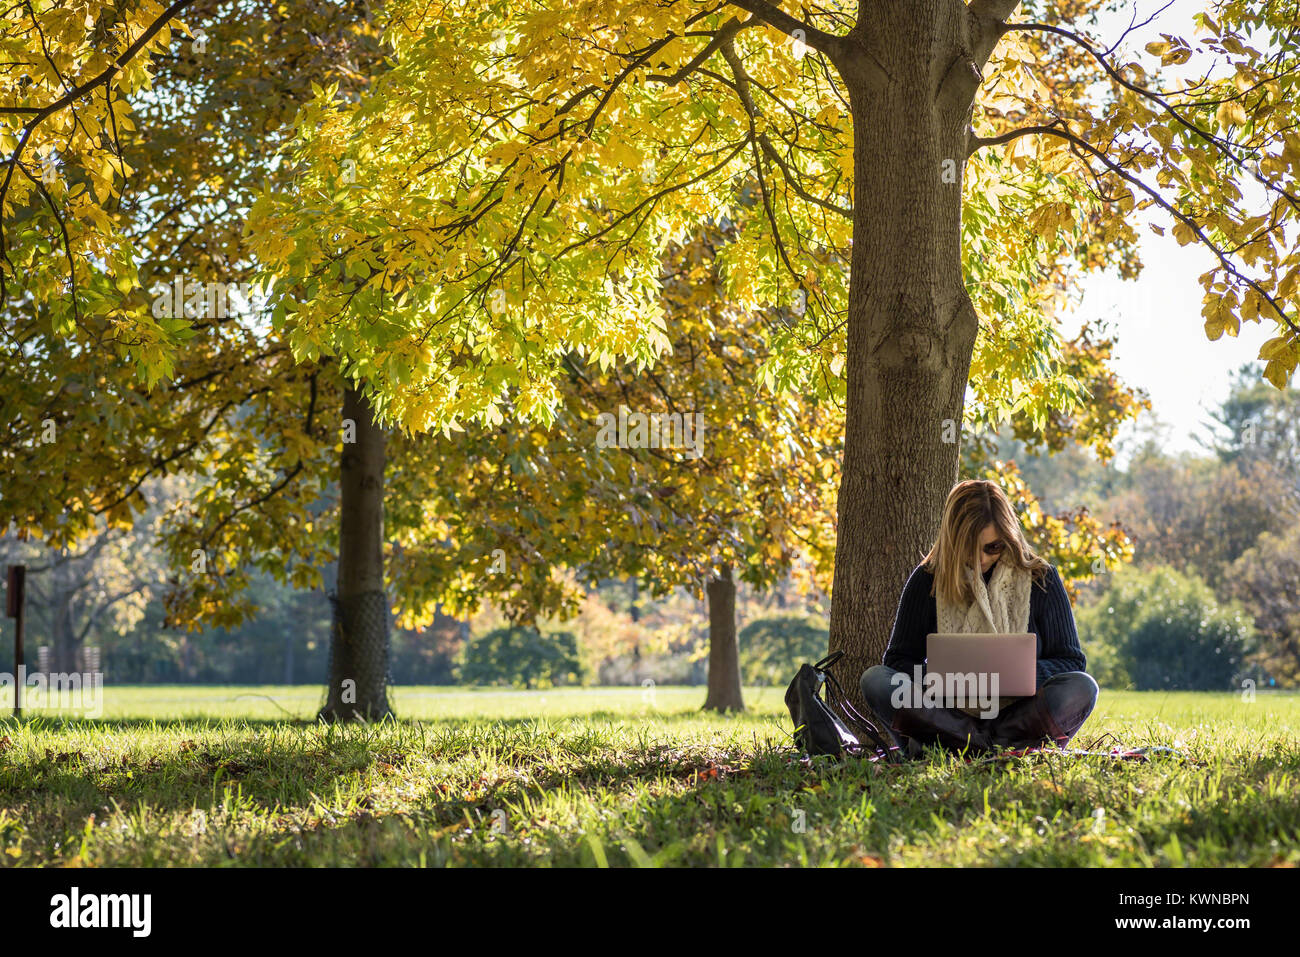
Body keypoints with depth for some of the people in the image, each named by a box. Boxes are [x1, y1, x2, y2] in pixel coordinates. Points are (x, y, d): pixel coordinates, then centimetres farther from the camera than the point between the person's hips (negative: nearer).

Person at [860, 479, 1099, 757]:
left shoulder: (1040, 579, 4)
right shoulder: (927, 580, 5)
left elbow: (1072, 661, 5)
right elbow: (899, 659, 6)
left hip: (1019, 712, 0)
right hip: (949, 712, 0)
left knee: (1081, 688, -29)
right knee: (875, 680, -23)